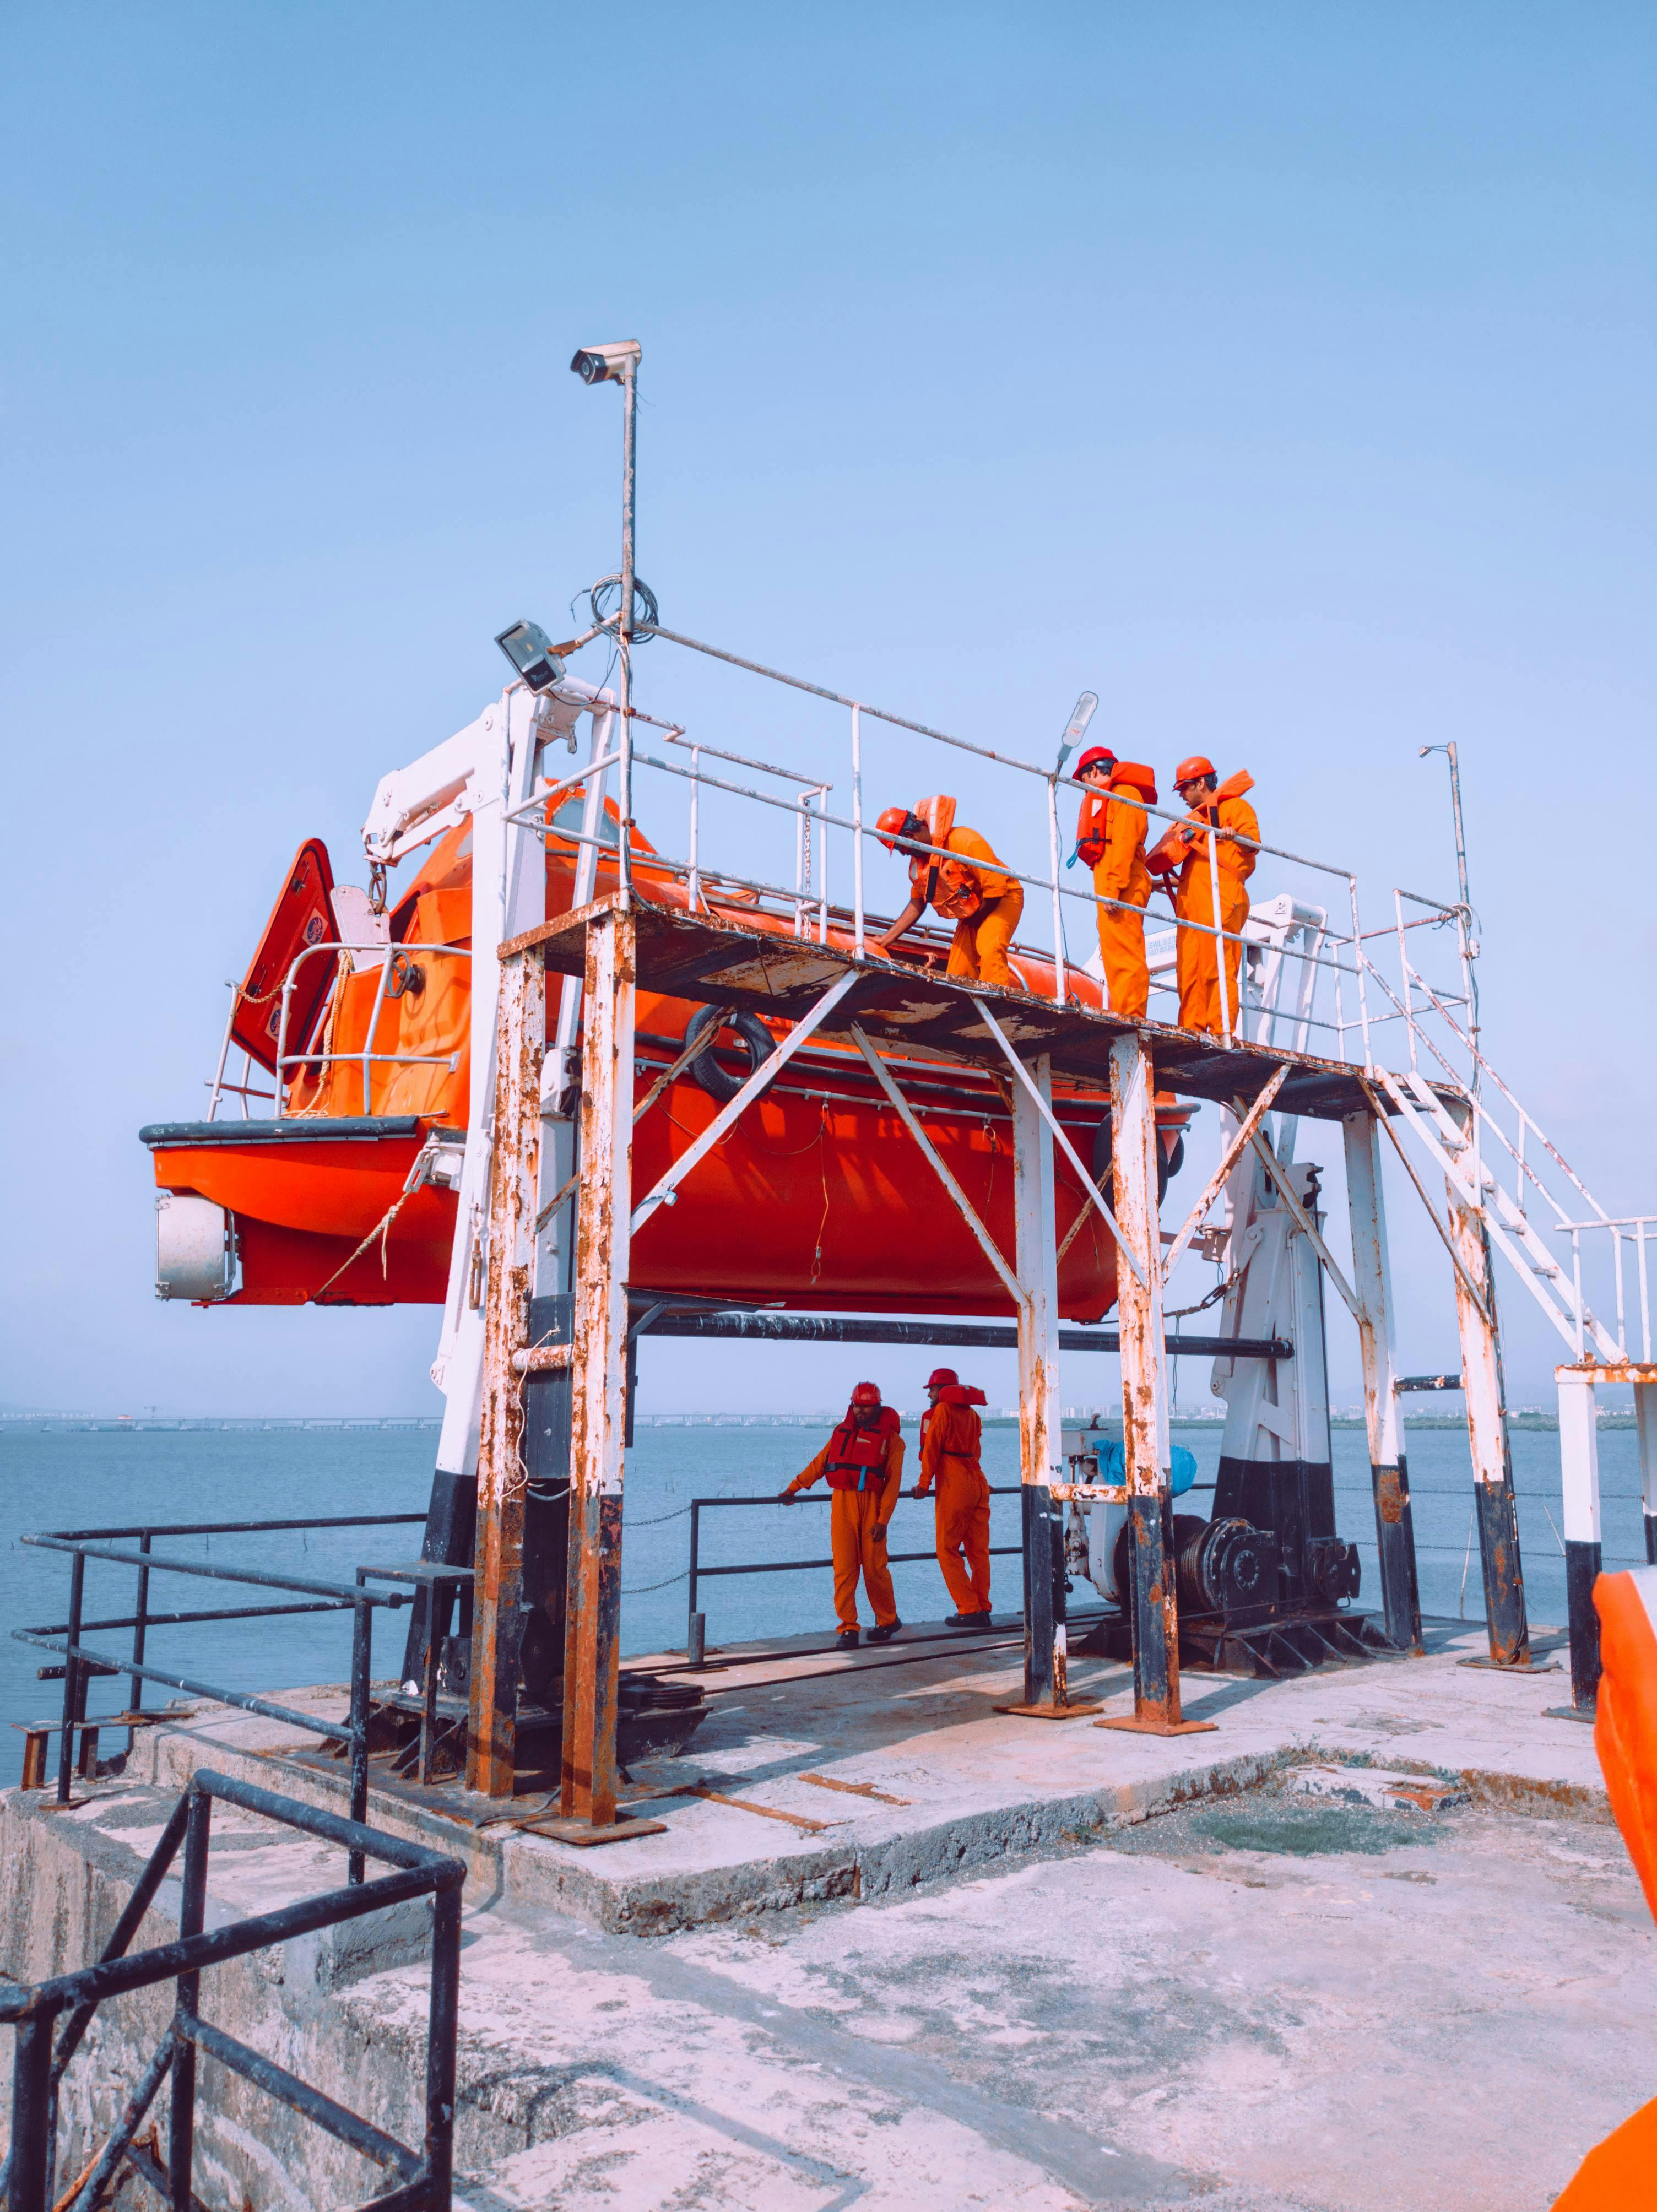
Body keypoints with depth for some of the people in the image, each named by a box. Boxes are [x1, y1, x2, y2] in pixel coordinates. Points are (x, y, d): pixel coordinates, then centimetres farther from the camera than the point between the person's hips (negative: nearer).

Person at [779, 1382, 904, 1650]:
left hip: (871, 1504, -3)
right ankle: (848, 1630, 2)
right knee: (844, 1568, -3)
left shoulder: (890, 1437, 4)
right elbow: (820, 1463, 20)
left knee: (874, 1566, 0)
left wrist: (883, 1520, -9)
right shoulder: (843, 1431, 16)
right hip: (843, 1501, 3)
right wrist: (794, 1488, 14)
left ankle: (888, 1621, 21)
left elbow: (893, 1482, -1)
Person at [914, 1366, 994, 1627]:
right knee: (979, 1550, 8)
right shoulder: (972, 1414, 17)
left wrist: (924, 1484, -5)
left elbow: (931, 1449, -8)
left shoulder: (942, 1410, -4)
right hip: (978, 1483, 7)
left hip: (954, 1487, -7)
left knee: (948, 1550, 0)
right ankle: (982, 1610, 8)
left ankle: (969, 1610, -5)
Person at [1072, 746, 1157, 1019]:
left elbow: (1124, 843, -14)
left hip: (1121, 885, -10)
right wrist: (1108, 888, 12)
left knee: (1123, 953, -14)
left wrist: (1113, 887, -22)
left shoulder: (1123, 792, -2)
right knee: (1115, 953, 8)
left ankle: (1129, 1018, -17)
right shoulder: (1108, 797, 27)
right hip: (1113, 886, 10)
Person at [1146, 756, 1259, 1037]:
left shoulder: (1235, 806, 7)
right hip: (1190, 903, 8)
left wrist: (1235, 836, -30)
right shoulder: (1194, 819, 33)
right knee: (1188, 971, -1)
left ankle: (1221, 1033, -16)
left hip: (1220, 900, -8)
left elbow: (1252, 842, -11)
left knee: (1217, 969, -13)